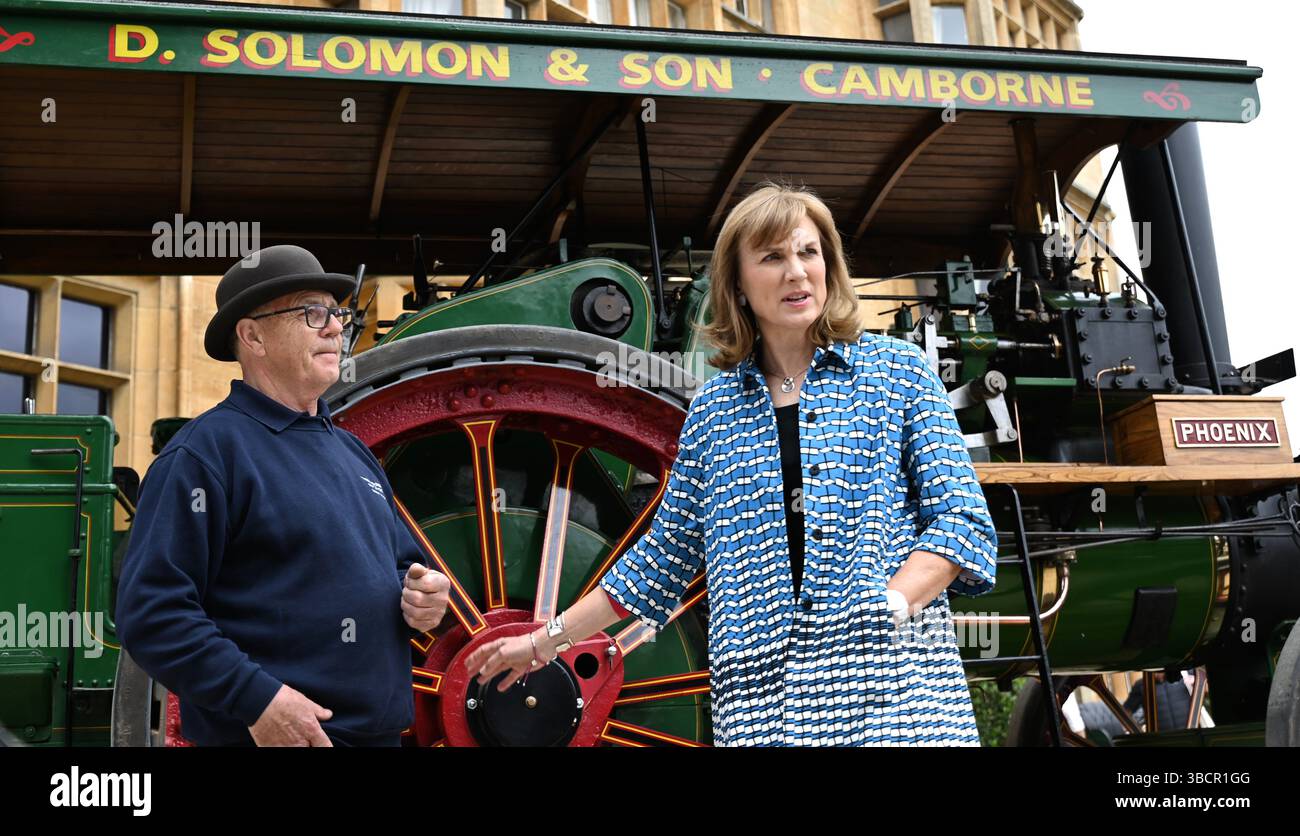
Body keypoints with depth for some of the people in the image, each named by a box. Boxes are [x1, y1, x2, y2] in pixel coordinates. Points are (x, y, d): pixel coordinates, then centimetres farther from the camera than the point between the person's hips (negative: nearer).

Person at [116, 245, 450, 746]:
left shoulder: (353, 452, 13)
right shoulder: (206, 450, -11)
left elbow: (402, 562, 21)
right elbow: (151, 613, -18)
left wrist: (424, 595, -1)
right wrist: (254, 697, -25)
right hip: (273, 733, -8)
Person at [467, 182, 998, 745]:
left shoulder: (896, 370, 4)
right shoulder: (713, 410, 11)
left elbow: (962, 520, 0)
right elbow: (660, 560, 18)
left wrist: (889, 606, -16)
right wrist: (544, 642, 19)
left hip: (892, 681, -2)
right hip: (759, 697, 2)